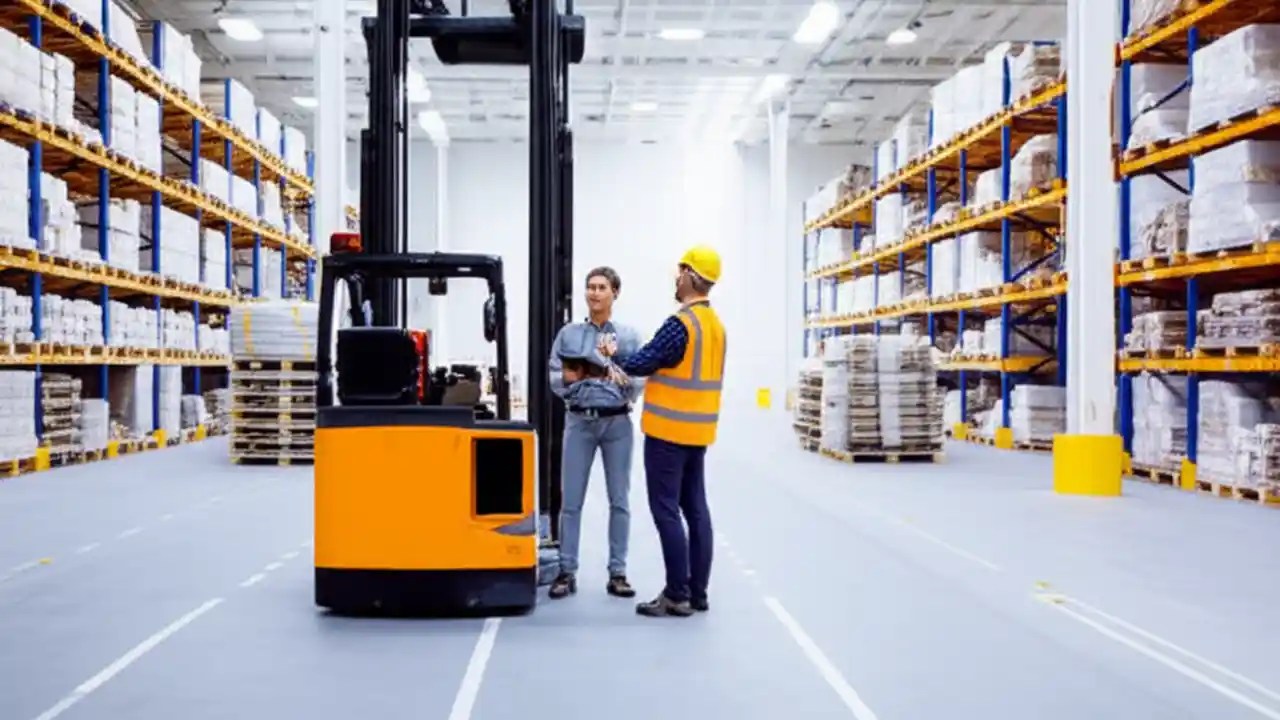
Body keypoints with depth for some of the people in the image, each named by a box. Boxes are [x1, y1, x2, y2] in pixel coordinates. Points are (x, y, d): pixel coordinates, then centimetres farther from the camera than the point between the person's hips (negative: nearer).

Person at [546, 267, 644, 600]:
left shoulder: (629, 336, 5)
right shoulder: (568, 334, 6)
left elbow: (638, 383, -1)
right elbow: (554, 379, 4)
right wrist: (569, 377, -15)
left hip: (617, 422, 0)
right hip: (579, 421, 0)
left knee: (620, 500, 3)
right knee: (571, 500, 0)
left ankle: (617, 573, 10)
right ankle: (567, 571, 8)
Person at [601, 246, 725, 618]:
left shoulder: (680, 323, -18)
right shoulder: (715, 323, 11)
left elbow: (644, 362, -13)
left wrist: (615, 357, 7)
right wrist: (627, 365, 4)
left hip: (669, 429, -9)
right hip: (698, 430, 9)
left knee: (666, 510, -3)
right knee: (695, 509, 10)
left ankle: (677, 595, 0)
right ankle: (697, 592, 15)